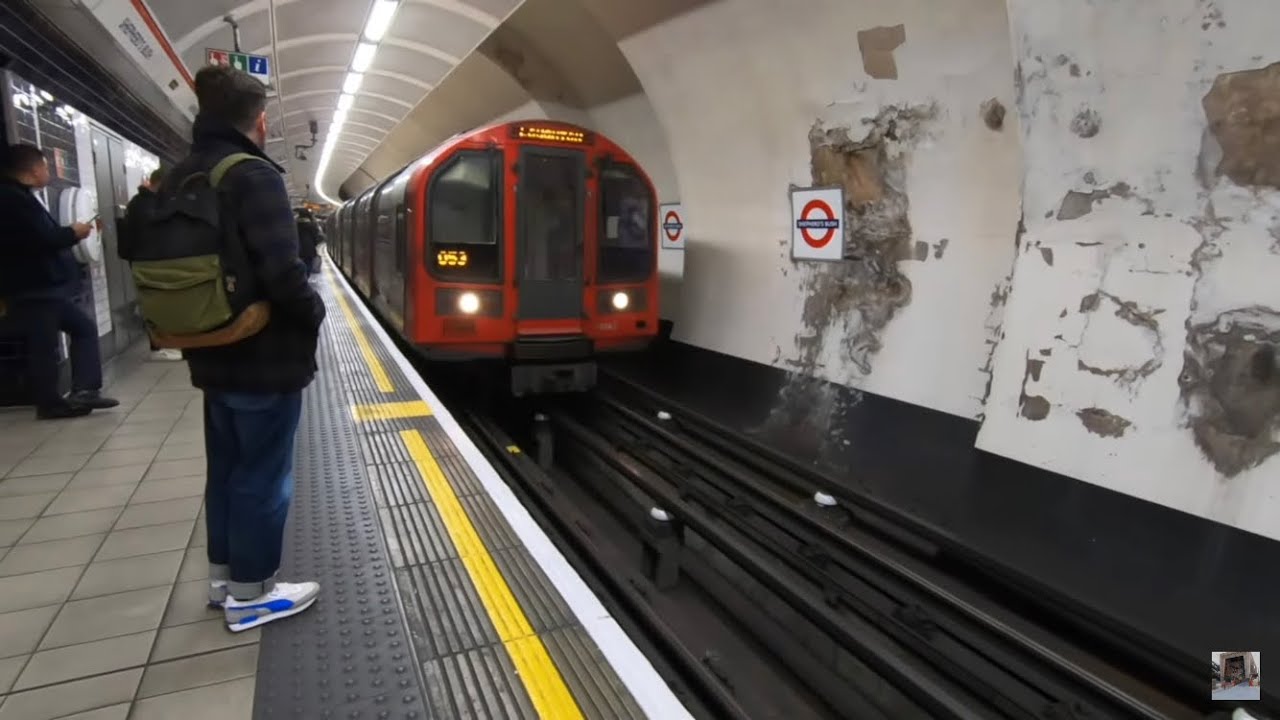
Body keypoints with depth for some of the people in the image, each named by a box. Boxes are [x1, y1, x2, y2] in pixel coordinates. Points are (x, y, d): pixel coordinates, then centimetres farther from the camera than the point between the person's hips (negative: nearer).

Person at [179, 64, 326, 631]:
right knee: (262, 476, 4)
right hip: (265, 359, -8)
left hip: (213, 355, 9)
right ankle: (250, 593, 16)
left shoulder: (180, 179, 9)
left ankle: (224, 573, 33)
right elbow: (280, 271, -27)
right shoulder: (253, 175, -18)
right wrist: (314, 313, -10)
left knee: (226, 467, 19)